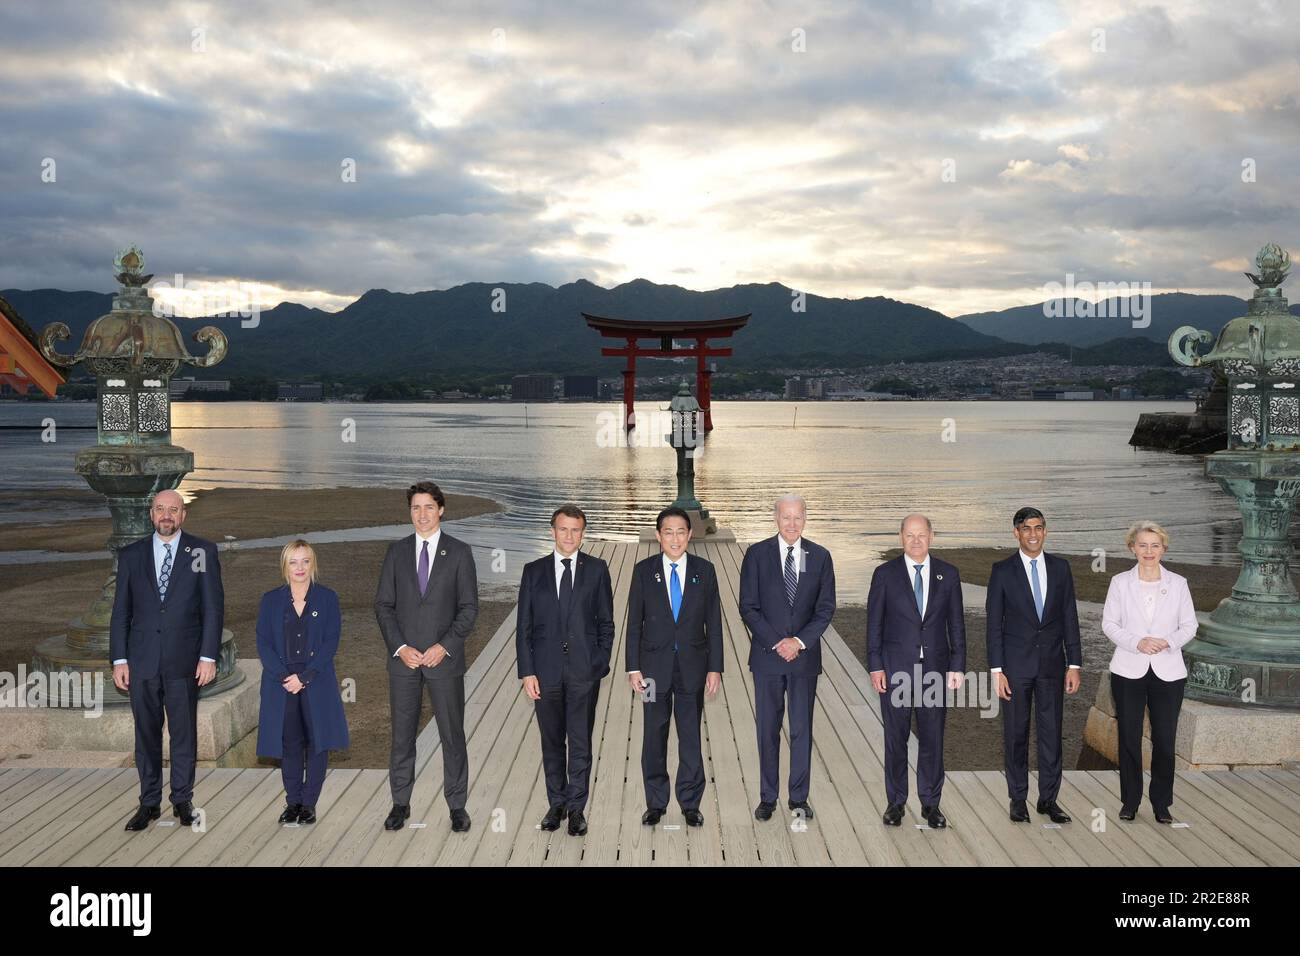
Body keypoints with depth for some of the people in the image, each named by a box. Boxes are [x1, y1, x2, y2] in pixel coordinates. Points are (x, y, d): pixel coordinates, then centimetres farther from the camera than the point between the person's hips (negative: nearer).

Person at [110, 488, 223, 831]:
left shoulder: (203, 551, 2)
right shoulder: (130, 555, 8)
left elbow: (213, 607, 0)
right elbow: (121, 611, 8)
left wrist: (208, 656, -6)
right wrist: (119, 660, 2)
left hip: (184, 661, -2)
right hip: (142, 660, 2)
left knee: (184, 733, 6)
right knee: (146, 734, 7)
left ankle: (182, 799, 18)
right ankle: (149, 803, 17)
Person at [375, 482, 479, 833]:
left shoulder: (459, 552, 1)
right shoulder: (396, 551, 6)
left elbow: (469, 607, -2)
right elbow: (383, 605, 4)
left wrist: (444, 646, -13)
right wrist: (400, 647, -8)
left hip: (444, 658, -2)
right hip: (403, 658, 2)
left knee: (453, 734, 4)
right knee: (402, 734, 9)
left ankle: (457, 805, 14)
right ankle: (400, 803, 20)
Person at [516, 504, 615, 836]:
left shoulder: (597, 570, 4)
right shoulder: (534, 571, 5)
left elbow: (606, 622, 6)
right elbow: (524, 626, 4)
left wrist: (601, 663, -3)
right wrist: (527, 671, -3)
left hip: (584, 671, -1)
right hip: (546, 669, 1)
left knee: (580, 741, 2)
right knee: (552, 741, 10)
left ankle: (576, 808, 11)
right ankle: (556, 803, 23)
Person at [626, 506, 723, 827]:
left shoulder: (704, 570, 0)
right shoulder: (644, 570, -1)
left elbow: (713, 622, 2)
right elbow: (634, 623, 1)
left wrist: (715, 667, -1)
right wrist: (633, 667, -4)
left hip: (692, 665, 0)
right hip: (655, 665, 0)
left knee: (691, 735, 7)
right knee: (654, 734, 7)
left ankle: (690, 803, 20)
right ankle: (656, 803, 20)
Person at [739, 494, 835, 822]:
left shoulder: (820, 556, 3)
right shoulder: (757, 554, -2)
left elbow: (826, 607, 1)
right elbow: (748, 607, -4)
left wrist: (800, 641, -11)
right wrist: (776, 643, -13)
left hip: (805, 654, 1)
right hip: (767, 655, -1)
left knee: (802, 729, 6)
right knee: (768, 729, 6)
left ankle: (799, 797, 17)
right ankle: (767, 797, 16)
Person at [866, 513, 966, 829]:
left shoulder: (948, 574, 5)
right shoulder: (885, 574, 0)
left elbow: (956, 623, 7)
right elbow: (874, 623, 0)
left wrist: (958, 666, 2)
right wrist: (875, 666, -5)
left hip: (935, 667, 1)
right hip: (896, 668, -1)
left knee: (932, 738, 6)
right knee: (896, 737, 6)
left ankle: (930, 803, 18)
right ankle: (895, 802, 17)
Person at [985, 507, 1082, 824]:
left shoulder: (1060, 567, 5)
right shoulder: (1002, 570, -3)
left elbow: (1070, 617, 7)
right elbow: (994, 623, -3)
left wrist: (1074, 664, 2)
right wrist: (997, 670, -9)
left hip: (1052, 663, 2)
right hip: (1016, 664, -2)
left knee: (1052, 732, 5)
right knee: (1016, 733, 5)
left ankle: (1048, 798, 17)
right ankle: (1018, 799, 15)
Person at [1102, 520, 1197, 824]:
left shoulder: (1178, 583, 4)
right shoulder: (1120, 582, 3)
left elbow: (1189, 625, 5)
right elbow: (1109, 623, 2)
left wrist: (1168, 642, -15)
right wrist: (1136, 642, -15)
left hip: (1168, 671, 0)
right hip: (1128, 671, 0)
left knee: (1164, 740, 1)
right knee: (1129, 739, 5)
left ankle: (1161, 804, 16)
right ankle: (1130, 802, 19)